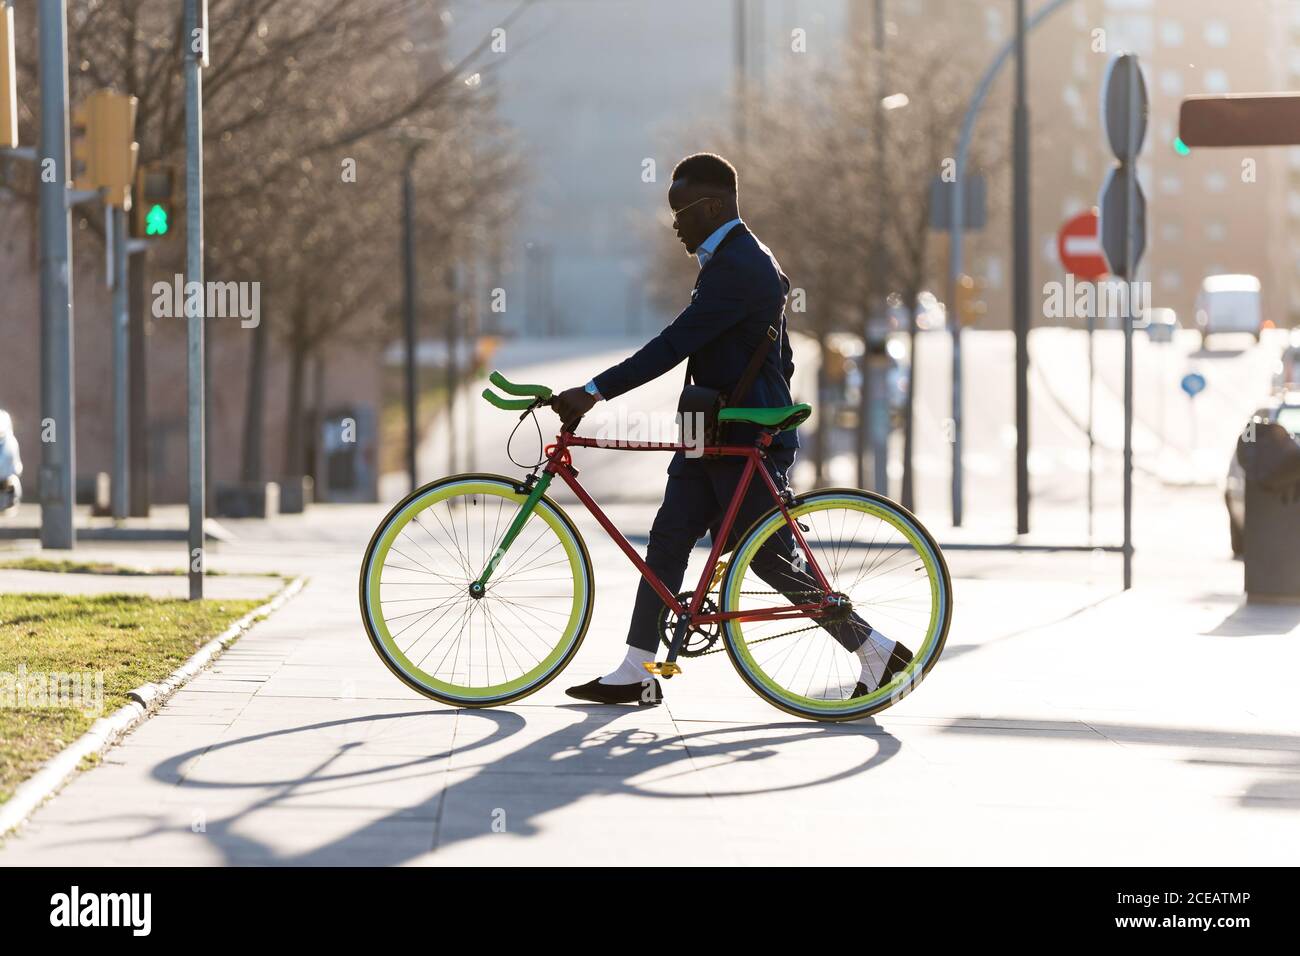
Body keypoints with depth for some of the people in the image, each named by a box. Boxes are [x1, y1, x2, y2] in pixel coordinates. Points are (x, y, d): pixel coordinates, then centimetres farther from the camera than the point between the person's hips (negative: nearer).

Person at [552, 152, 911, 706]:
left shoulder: (737, 267, -20)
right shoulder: (744, 260, 15)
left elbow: (674, 346, -27)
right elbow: (782, 360, 22)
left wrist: (594, 392, -28)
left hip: (748, 445, -10)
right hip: (716, 436, 10)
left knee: (772, 562, -4)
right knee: (667, 542, 6)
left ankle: (878, 654, 5)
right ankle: (636, 674, 8)